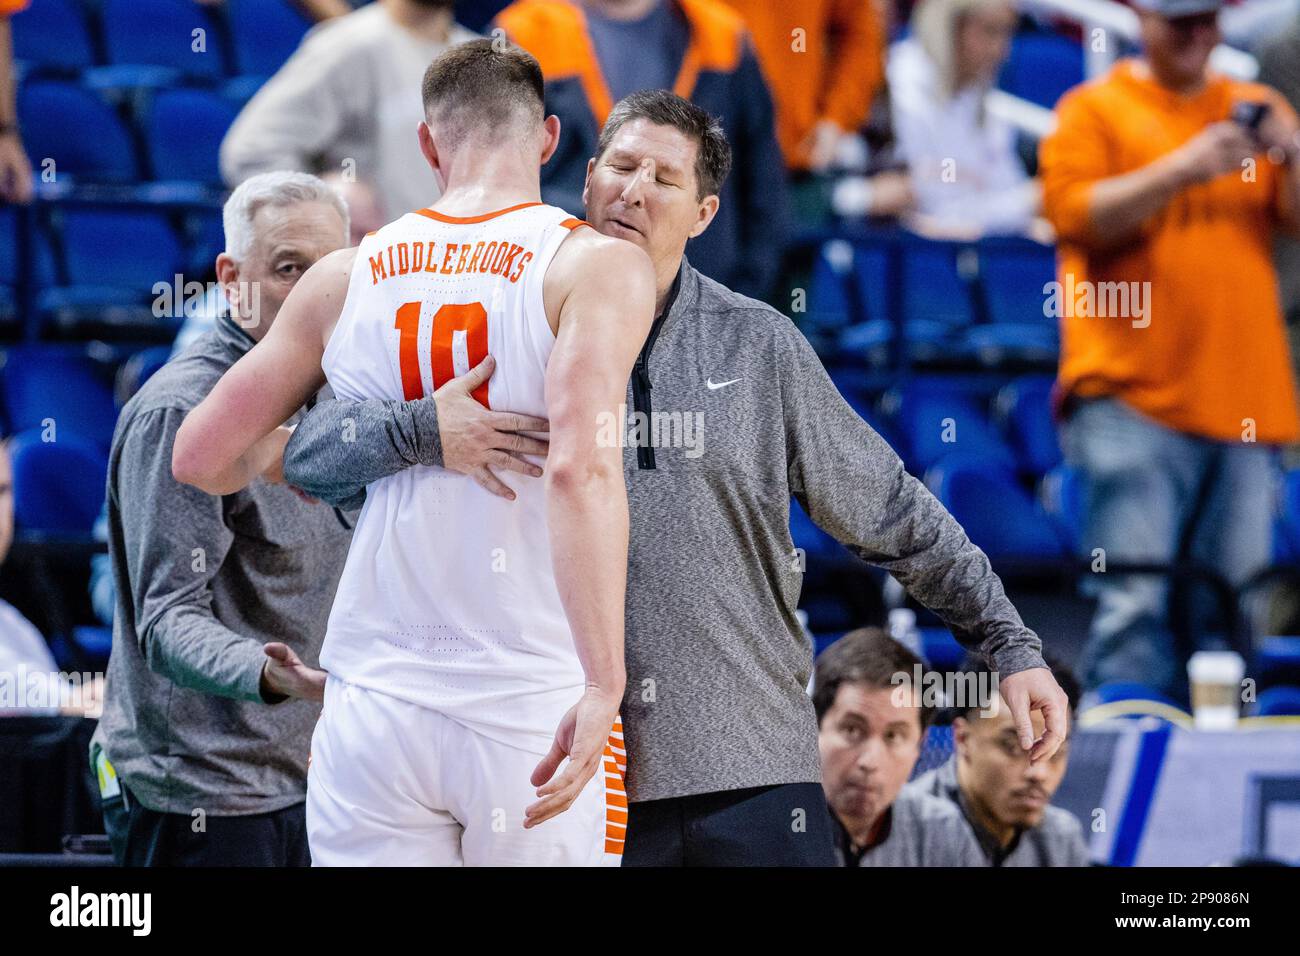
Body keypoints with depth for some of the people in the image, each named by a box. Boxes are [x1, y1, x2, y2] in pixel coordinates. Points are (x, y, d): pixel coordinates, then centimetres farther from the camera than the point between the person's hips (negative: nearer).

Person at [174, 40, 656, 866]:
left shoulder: (343, 279, 7)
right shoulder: (597, 265, -5)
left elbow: (201, 457, 12)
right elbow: (582, 468, -20)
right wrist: (604, 684, -24)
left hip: (375, 705, 3)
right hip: (535, 706, -3)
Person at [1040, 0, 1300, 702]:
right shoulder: (1094, 109, 6)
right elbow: (1073, 213, -7)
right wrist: (1181, 169, -15)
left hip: (1240, 398, 4)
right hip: (1134, 391, -4)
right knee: (1135, 601, -13)